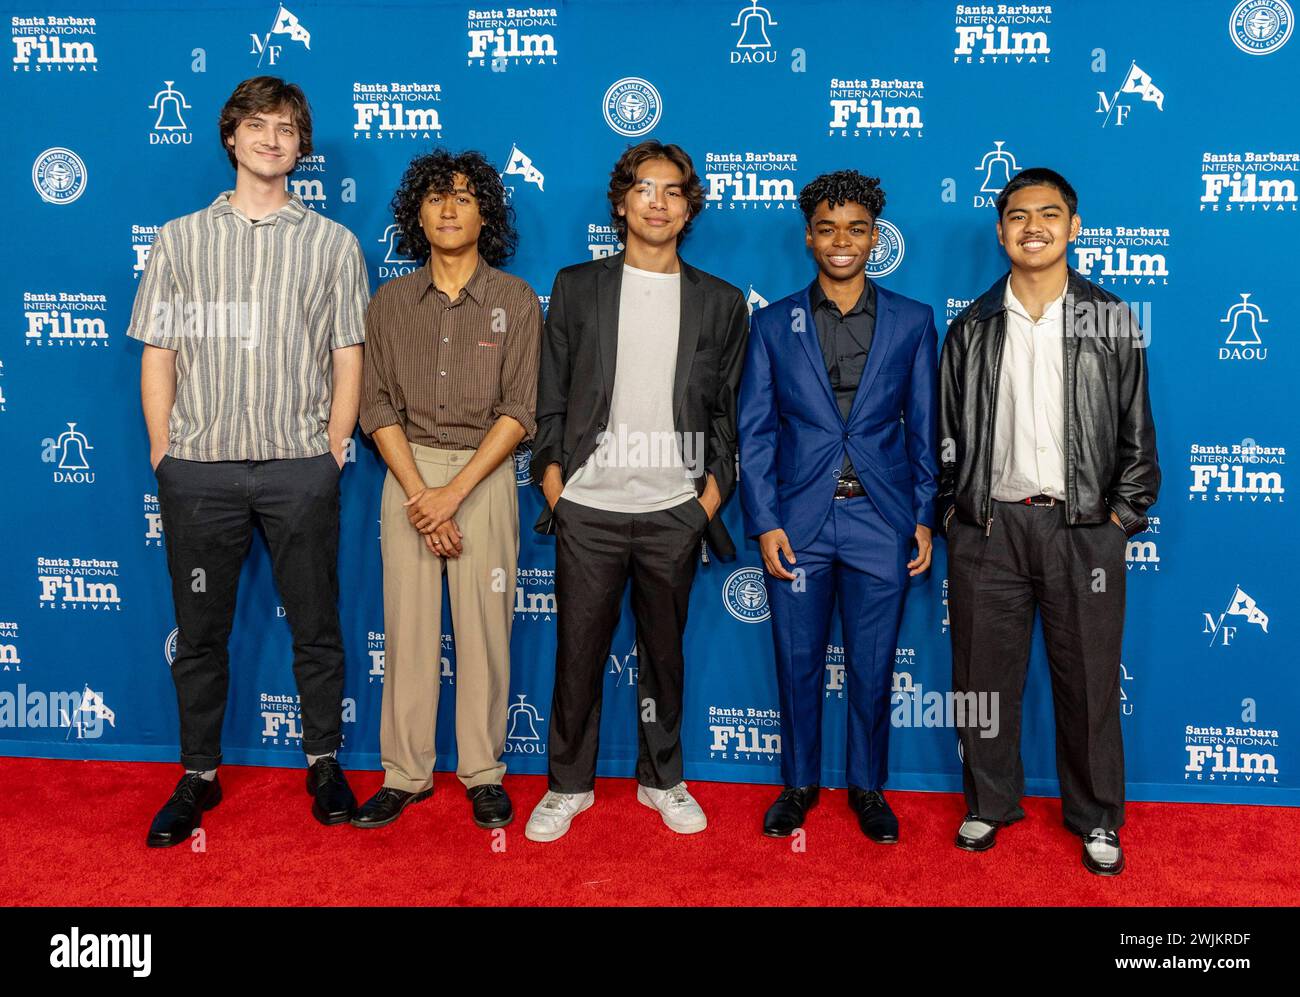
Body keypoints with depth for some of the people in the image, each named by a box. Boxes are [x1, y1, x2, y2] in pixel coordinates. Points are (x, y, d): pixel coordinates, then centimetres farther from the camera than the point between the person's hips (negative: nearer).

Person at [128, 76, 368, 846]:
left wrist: (333, 451, -1)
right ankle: (200, 775, 25)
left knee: (316, 626, 7)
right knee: (200, 632, 10)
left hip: (300, 468, 0)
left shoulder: (333, 244, 8)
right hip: (199, 468, 1)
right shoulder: (180, 240, 10)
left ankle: (324, 763, 25)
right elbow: (157, 356, 8)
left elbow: (348, 359, 6)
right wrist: (165, 454, 1)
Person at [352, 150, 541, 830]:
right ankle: (405, 773, 16)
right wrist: (418, 493, -10)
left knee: (483, 628, 2)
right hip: (408, 474, 2)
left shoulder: (515, 301, 0)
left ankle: (483, 773, 16)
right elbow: (378, 408, 3)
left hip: (484, 475, -2)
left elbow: (519, 411, -6)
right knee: (407, 627, 4)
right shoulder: (391, 303, 6)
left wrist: (454, 492, -14)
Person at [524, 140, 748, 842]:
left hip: (675, 511, 1)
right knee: (578, 652, 5)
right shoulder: (577, 288, 7)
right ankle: (568, 785, 23)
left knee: (664, 652, 12)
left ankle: (663, 779, 29)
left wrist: (713, 491, 0)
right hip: (588, 507, 0)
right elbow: (551, 397, 6)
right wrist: (553, 480, -2)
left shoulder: (720, 303, 9)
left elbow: (725, 411, 10)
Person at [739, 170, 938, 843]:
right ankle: (799, 782, 30)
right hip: (797, 521, 0)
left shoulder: (912, 321, 5)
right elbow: (755, 431, 2)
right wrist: (765, 523, -6)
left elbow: (925, 428, 7)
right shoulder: (773, 324, 4)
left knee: (872, 668, 9)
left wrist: (925, 517, 1)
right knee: (798, 664, 10)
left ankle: (868, 788, 29)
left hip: (881, 520, 0)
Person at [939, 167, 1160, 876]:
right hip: (988, 528, 1)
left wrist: (1124, 516, -1)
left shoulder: (1112, 321, 6)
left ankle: (1096, 818, 25)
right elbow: (946, 431, 10)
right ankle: (990, 804, 27)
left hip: (1084, 528, -1)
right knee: (984, 676, 8)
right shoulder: (972, 328, 8)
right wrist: (951, 509, 2)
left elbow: (1136, 432, 6)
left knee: (1090, 680, 7)